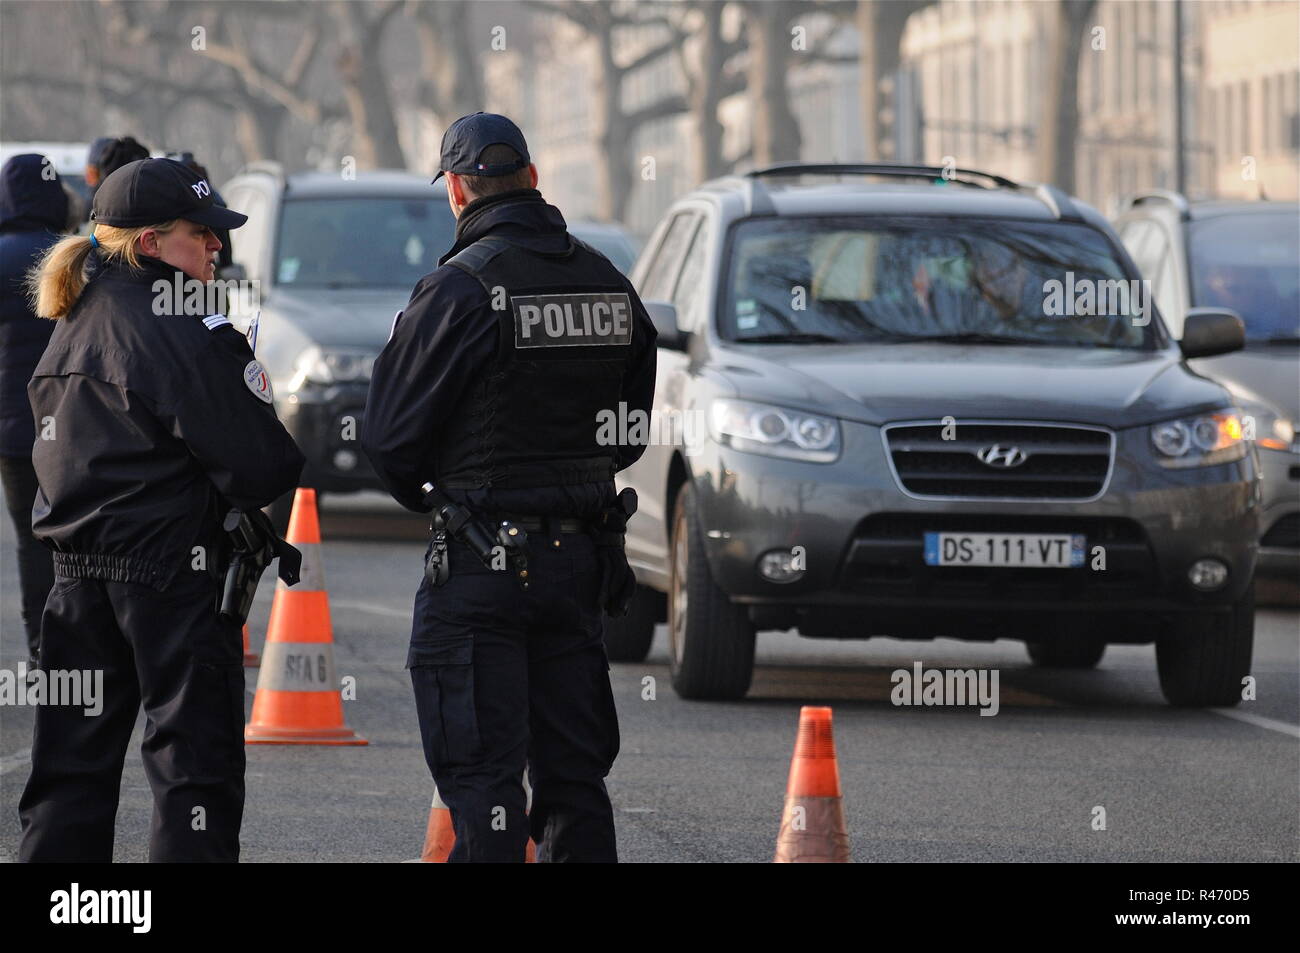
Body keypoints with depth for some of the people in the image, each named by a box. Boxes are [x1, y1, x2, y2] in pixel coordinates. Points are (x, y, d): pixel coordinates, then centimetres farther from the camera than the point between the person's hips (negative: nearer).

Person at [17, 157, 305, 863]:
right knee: (196, 760, -1)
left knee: (73, 760, 11)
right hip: (170, 575, -8)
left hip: (78, 575, 8)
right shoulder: (178, 328, -13)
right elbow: (257, 461, -15)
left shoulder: (75, 323, 13)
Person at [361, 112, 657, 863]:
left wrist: (424, 494, 11)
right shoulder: (610, 286, 6)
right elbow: (630, 432, 16)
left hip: (482, 567, -6)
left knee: (482, 774, -3)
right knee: (574, 773, 12)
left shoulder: (462, 288, -13)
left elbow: (391, 434, -8)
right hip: (581, 556, 6)